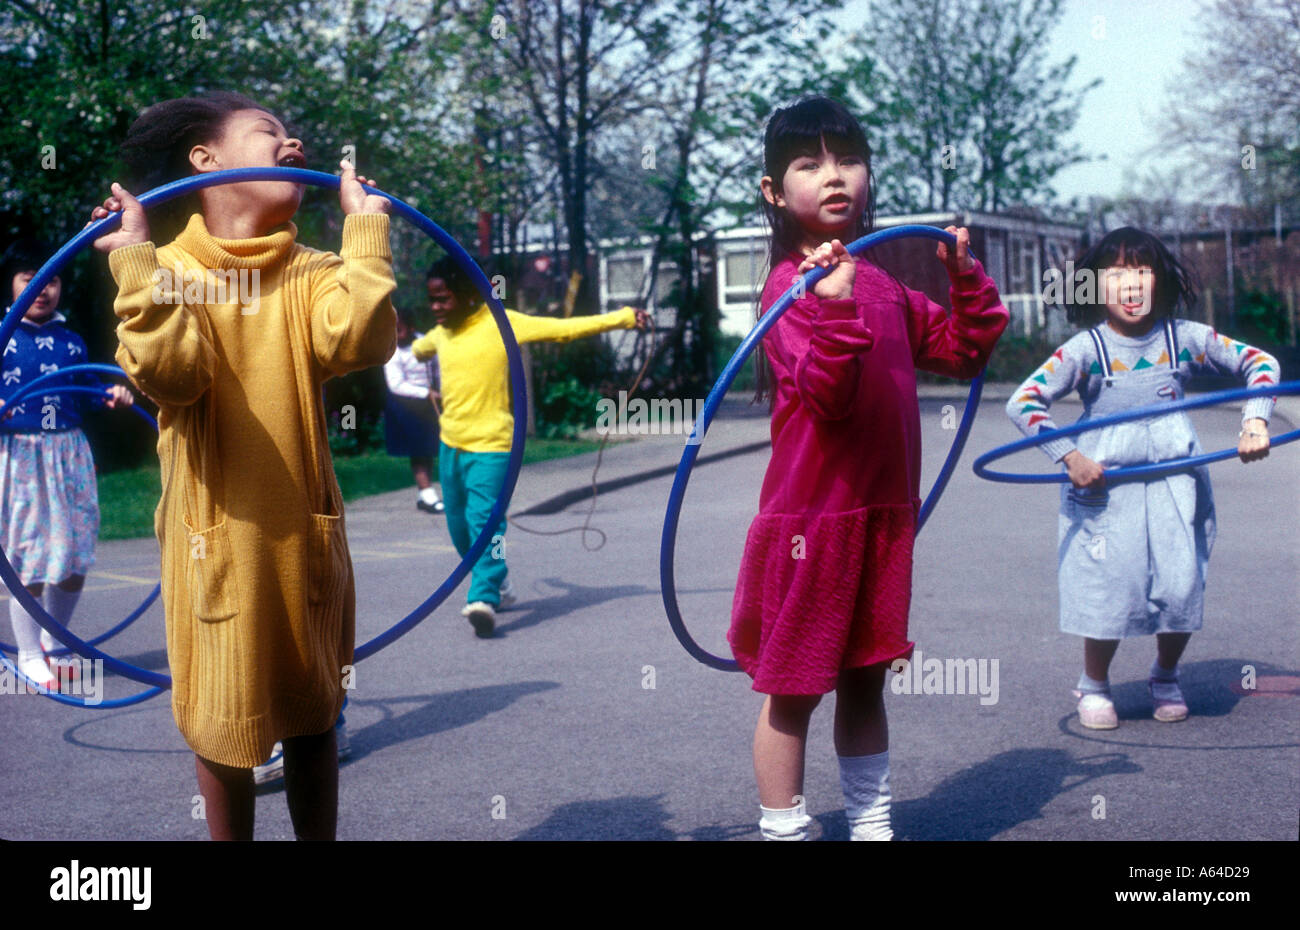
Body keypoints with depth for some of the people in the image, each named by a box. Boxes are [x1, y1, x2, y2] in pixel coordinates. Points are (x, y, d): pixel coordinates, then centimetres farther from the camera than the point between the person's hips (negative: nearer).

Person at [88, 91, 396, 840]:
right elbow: (168, 371, -21)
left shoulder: (311, 273, 1)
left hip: (304, 537, 2)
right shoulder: (165, 271, -3)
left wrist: (367, 230, -15)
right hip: (215, 540, -1)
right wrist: (137, 261, -25)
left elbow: (359, 341, -20)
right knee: (222, 717, 11)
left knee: (312, 717, 13)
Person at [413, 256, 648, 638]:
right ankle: (498, 585, 32)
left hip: (490, 446, -7)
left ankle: (484, 598, -23)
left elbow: (565, 328, -12)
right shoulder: (440, 332, 11)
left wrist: (625, 317, -16)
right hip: (450, 444, 7)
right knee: (459, 527, 13)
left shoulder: (502, 324, -9)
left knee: (484, 519, -19)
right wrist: (414, 347, 61)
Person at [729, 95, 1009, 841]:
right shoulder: (795, 283, -12)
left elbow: (962, 351, 20)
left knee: (865, 678, 19)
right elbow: (826, 393, -24)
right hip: (812, 519, -8)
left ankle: (873, 823, 32)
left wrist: (967, 279, 9)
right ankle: (783, 827, 13)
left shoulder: (881, 284, 12)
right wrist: (835, 306, -36)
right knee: (793, 689, 2)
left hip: (884, 515, 8)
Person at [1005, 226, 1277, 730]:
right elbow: (1022, 402, -12)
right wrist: (1070, 456, -17)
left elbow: (1259, 361, 8)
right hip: (1106, 487, -2)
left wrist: (1255, 420, -6)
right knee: (1109, 592, -5)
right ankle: (1094, 685, 23)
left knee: (1182, 588, -1)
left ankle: (1166, 678, 29)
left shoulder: (1184, 338, -1)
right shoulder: (1085, 349, -9)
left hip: (1174, 485, 3)